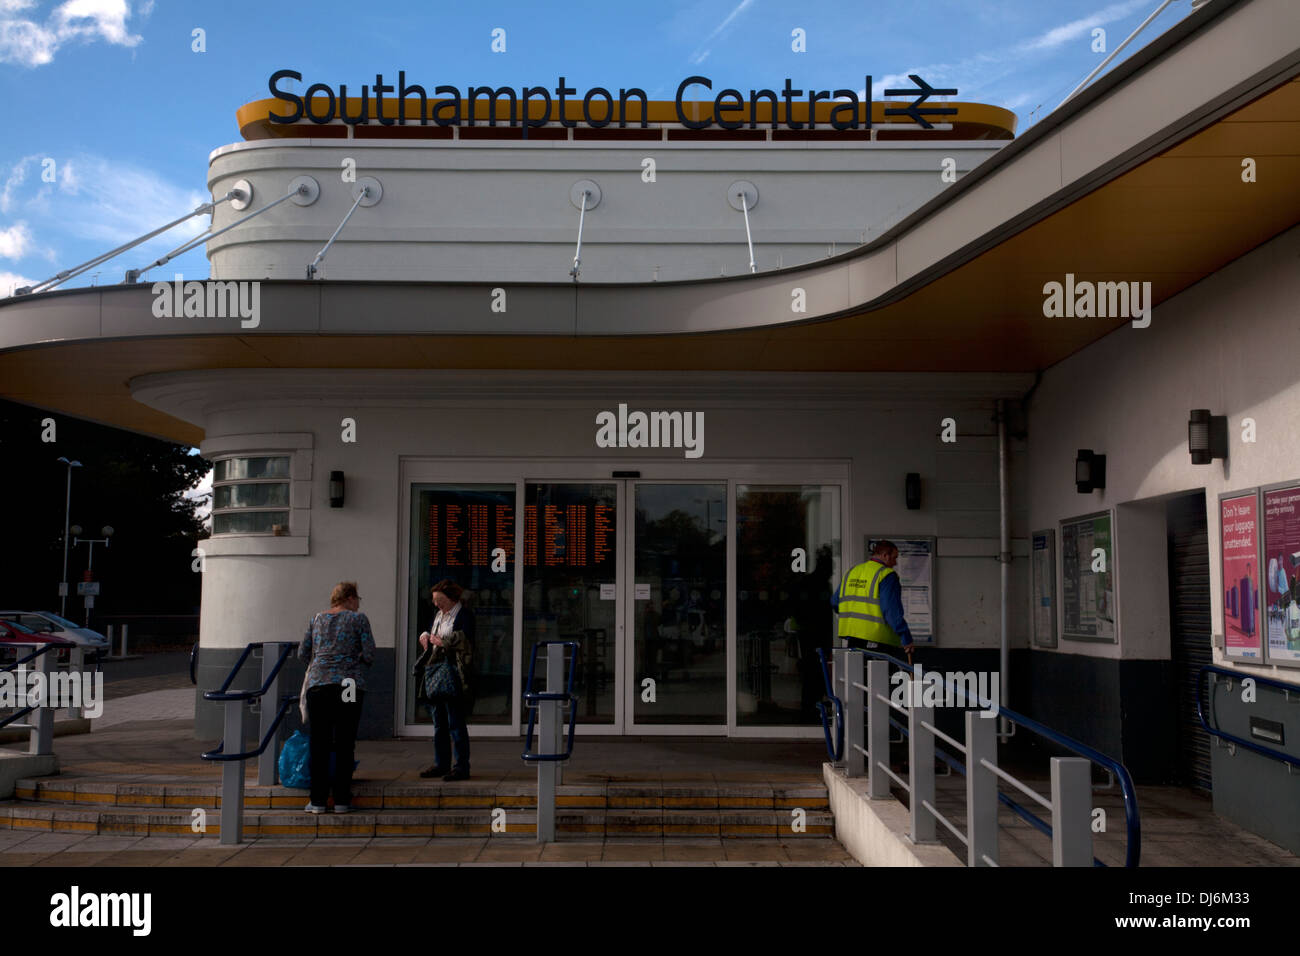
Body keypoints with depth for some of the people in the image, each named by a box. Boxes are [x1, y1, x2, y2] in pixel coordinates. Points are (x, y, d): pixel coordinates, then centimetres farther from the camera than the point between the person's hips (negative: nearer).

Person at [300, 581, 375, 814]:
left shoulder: (317, 619, 15)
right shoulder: (358, 619, 3)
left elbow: (303, 653, 16)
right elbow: (369, 655, -3)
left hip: (318, 684, 3)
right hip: (349, 685, -3)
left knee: (319, 744, 5)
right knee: (344, 744, 3)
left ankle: (318, 800, 4)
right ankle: (341, 800, 4)